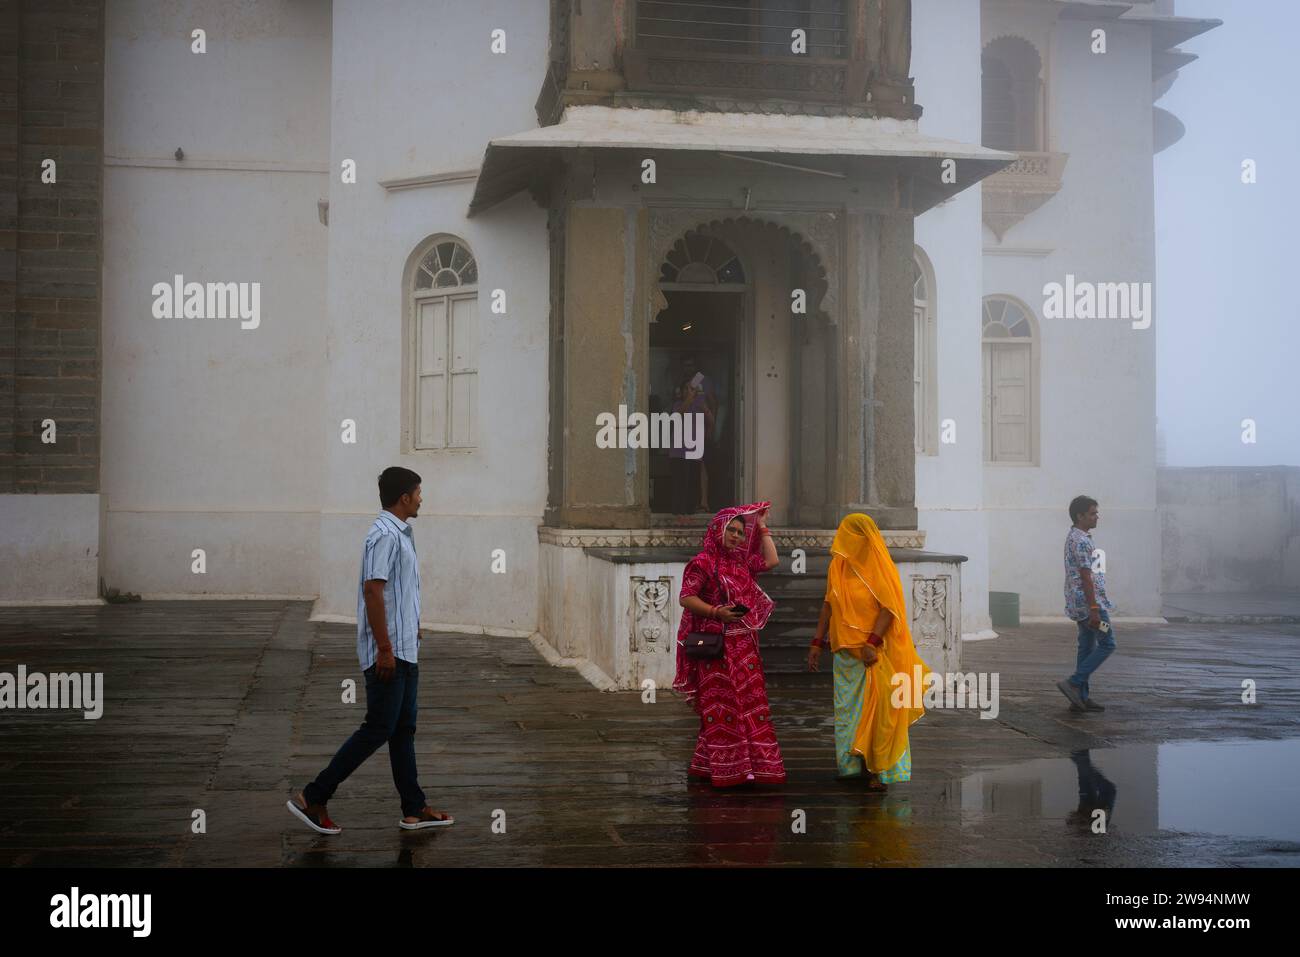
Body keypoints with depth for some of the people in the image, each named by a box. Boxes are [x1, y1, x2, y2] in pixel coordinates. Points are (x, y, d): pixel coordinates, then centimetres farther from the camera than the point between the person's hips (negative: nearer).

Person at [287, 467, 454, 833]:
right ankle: (312, 798, -1)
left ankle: (414, 810, 18)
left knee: (403, 730, 12)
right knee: (377, 729, -7)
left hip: (404, 651, 10)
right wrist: (385, 649, -24)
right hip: (389, 652, -10)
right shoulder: (385, 535, -16)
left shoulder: (400, 534, 15)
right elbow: (373, 590, -23)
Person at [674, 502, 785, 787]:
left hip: (743, 644, 7)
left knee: (750, 702, 5)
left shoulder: (742, 561, 14)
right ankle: (725, 768, -1)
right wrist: (717, 612, -20)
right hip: (716, 643, -7)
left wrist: (762, 528, 15)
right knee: (720, 705, -5)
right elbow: (686, 598, -11)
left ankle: (752, 762, 12)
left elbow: (772, 561, 14)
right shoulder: (702, 562, -7)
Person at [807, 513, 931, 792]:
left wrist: (872, 643, -25)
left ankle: (879, 770, 1)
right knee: (848, 709, 9)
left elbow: (889, 608, -16)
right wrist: (817, 643, 6)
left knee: (877, 709, -4)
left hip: (876, 652, -5)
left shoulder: (881, 568, -10)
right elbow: (829, 604, 9)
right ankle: (856, 765, 19)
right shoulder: (837, 566, 5)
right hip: (846, 651, 5)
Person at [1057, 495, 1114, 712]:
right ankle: (1074, 683, -8)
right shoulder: (1081, 541, -17)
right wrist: (1094, 609, -23)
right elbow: (1086, 577, -22)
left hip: (1079, 604, 10)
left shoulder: (1074, 537, 16)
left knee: (1087, 647, 11)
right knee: (1107, 644, -6)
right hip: (1088, 602, -10)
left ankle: (1081, 697, 12)